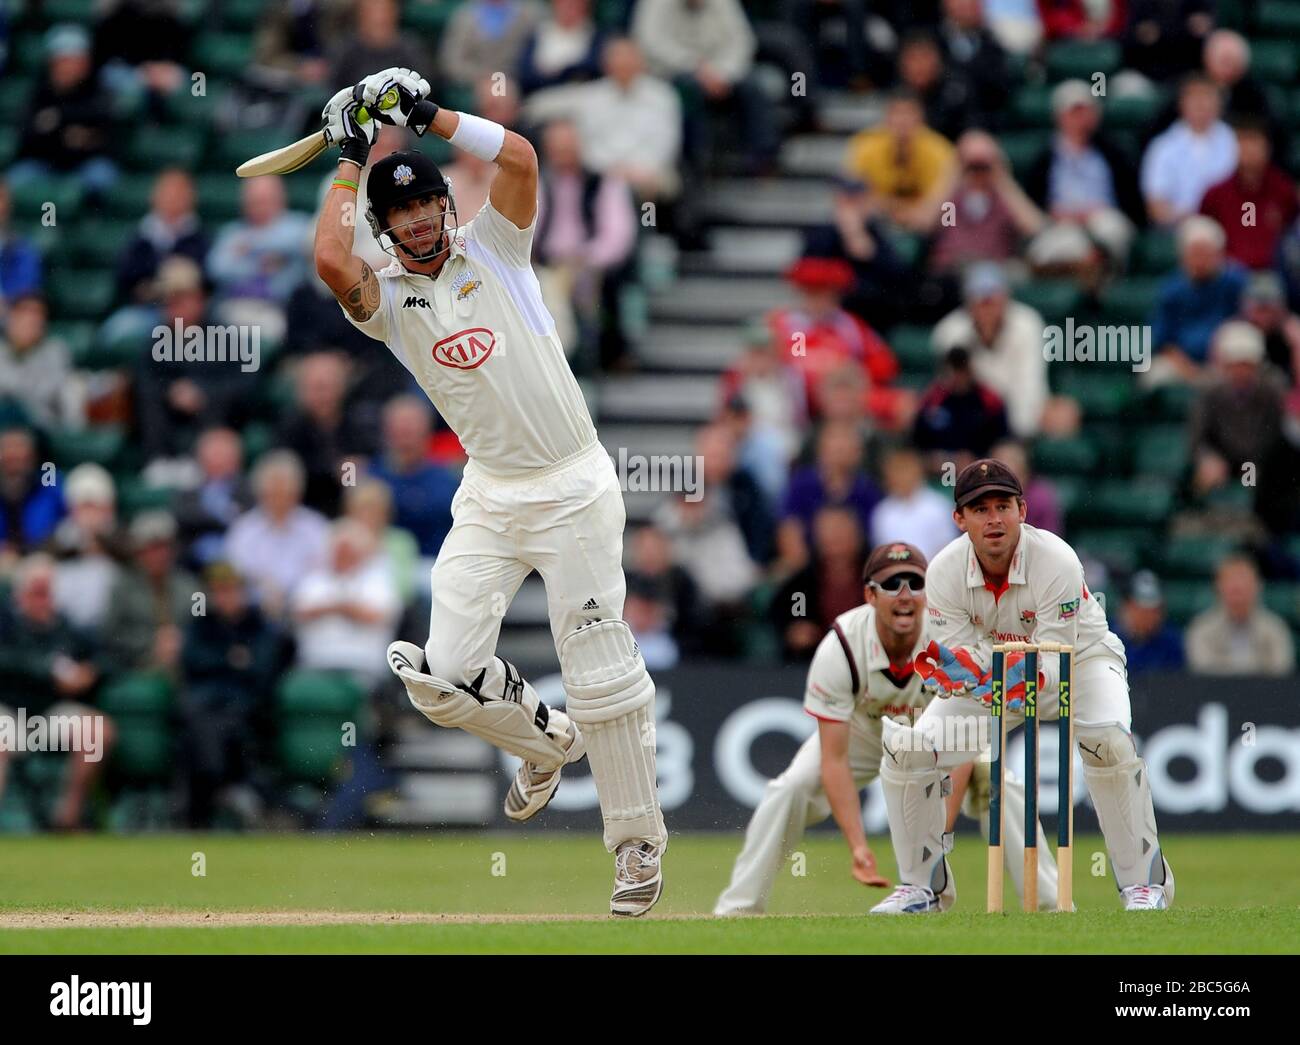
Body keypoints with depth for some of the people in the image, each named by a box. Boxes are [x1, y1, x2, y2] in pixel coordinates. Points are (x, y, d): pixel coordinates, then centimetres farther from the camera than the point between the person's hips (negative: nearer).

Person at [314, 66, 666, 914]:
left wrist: (428, 113, -10)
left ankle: (639, 841, 6)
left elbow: (519, 159, -13)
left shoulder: (492, 249, 3)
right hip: (489, 499, 3)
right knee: (442, 677, -5)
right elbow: (330, 260, -18)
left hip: (575, 488, -3)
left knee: (602, 675, -6)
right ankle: (548, 741, 25)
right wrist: (351, 160, -7)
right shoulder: (386, 298, 4)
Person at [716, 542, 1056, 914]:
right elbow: (834, 759, -33)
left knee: (998, 785, -23)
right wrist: (858, 846, -42)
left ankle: (1051, 906, -12)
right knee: (792, 789, -22)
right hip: (862, 728, 0)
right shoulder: (839, 649, -35)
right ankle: (738, 908, -9)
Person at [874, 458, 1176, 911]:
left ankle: (1143, 879, -19)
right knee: (904, 751, -12)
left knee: (1109, 741, -35)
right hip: (989, 669, 3)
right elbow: (959, 651, -22)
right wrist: (954, 668, -46)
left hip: (1079, 660, -3)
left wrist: (1028, 677, -54)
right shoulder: (943, 572, -22)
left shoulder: (1057, 561, -31)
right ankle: (923, 885, 8)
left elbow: (1055, 655, -31)